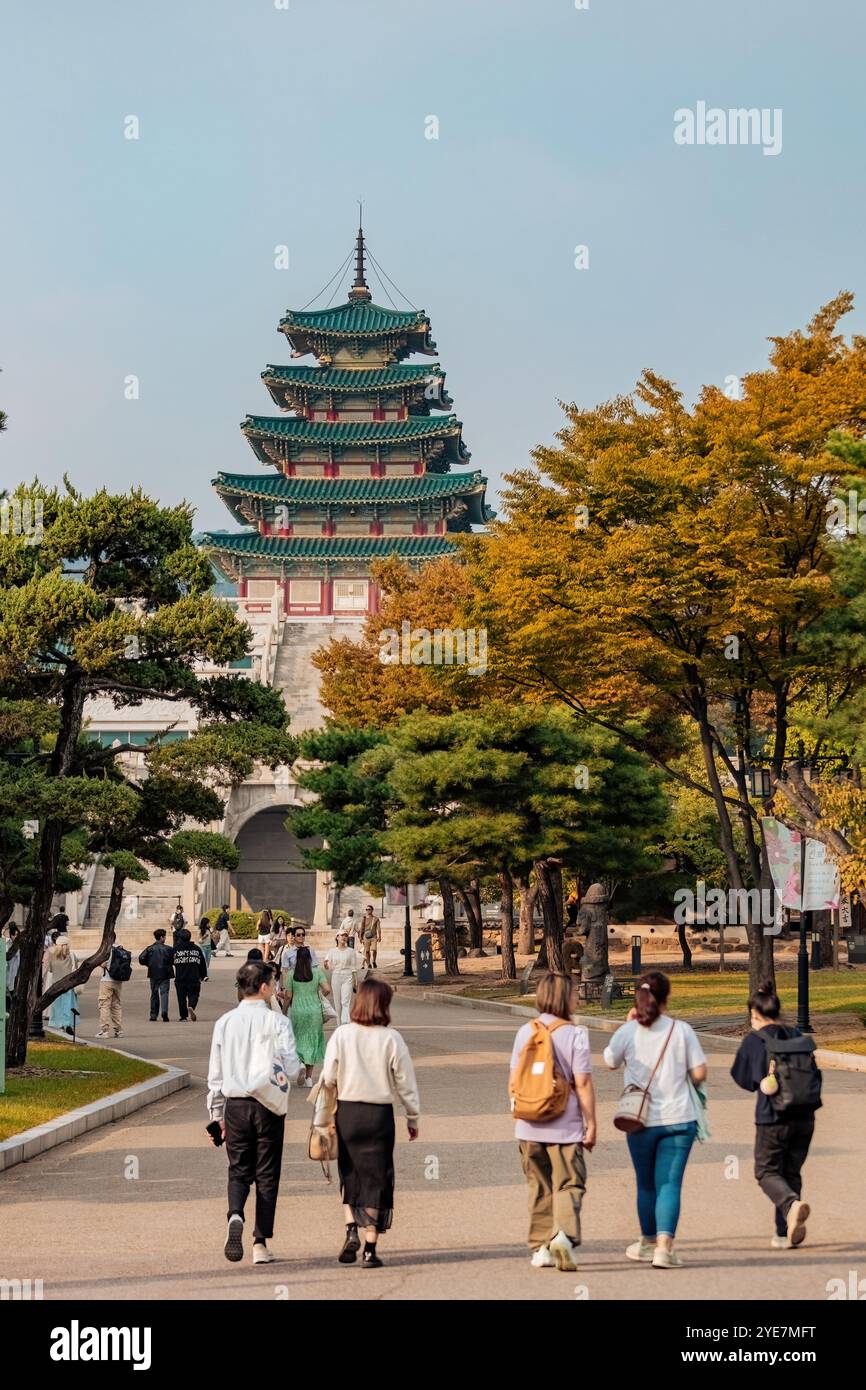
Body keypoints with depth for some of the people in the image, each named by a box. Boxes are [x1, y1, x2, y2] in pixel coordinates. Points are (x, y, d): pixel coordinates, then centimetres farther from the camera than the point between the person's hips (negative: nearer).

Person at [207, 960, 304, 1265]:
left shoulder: (224, 1023, 3)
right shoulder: (277, 1022, -7)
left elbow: (215, 1074, 7)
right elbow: (291, 1069, -10)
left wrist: (217, 1114, 15)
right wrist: (299, 1072, 14)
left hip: (235, 1105, 2)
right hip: (268, 1105, -2)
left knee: (239, 1170, 12)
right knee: (267, 1174, 7)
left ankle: (235, 1215, -18)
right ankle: (261, 1243, 6)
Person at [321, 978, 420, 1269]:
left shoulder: (341, 1035, -5)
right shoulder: (391, 1038, -7)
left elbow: (328, 1079, -3)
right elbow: (405, 1083, -2)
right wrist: (413, 1117, 10)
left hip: (347, 1112, 1)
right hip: (380, 1114, -1)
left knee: (350, 1175, 18)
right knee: (376, 1179, 6)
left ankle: (351, 1231, 1)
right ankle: (370, 1249, 6)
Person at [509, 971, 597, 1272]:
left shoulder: (525, 1032, 4)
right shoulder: (574, 1034, -9)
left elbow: (514, 1079, 8)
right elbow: (583, 1083, -11)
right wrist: (591, 1124, -4)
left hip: (529, 1126, 4)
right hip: (565, 1126, -4)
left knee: (539, 1187, 14)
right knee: (568, 1184, 2)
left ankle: (540, 1248, 16)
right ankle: (563, 1233, -20)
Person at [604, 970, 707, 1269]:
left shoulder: (628, 1032, -5)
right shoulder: (682, 1030, -6)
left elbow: (610, 1061, 14)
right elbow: (700, 1074, -4)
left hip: (641, 1121, 1)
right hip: (678, 1119, -1)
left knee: (646, 1184, 17)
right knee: (670, 1183, -2)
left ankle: (649, 1242, 32)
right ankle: (664, 1247, -16)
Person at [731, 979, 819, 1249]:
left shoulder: (754, 1040, -5)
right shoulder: (798, 1036, 6)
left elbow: (742, 1078, 5)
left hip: (772, 1117, -4)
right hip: (805, 1115, 4)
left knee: (767, 1171, 8)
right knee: (792, 1172, 16)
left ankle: (792, 1204, -22)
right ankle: (785, 1233, 14)